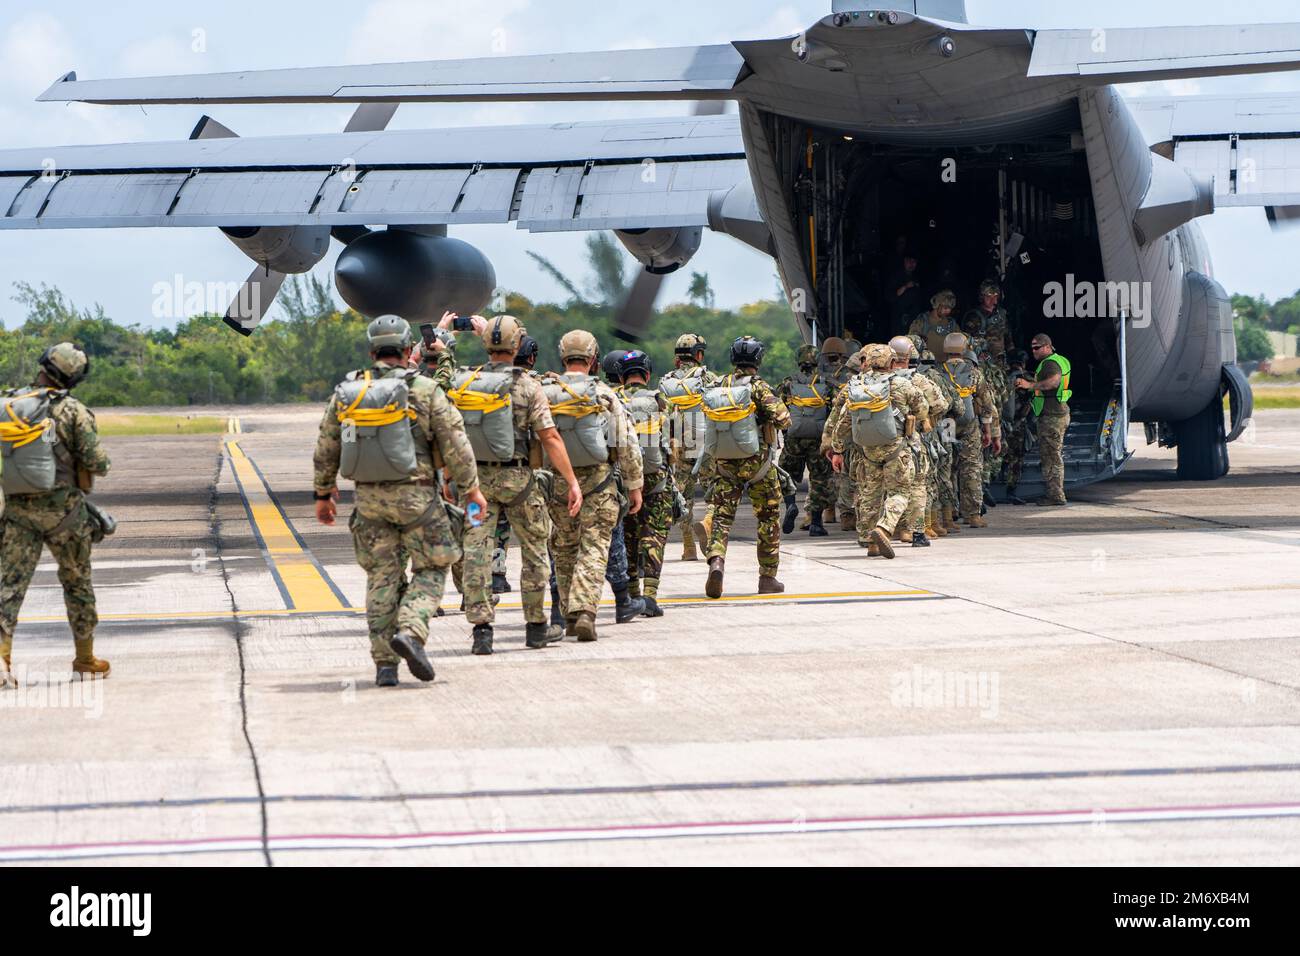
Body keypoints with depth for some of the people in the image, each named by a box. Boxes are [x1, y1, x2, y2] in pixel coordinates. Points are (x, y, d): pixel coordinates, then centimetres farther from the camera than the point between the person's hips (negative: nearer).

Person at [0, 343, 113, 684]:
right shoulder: (73, 411, -10)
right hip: (62, 508, -2)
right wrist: (100, 465, 10)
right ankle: (85, 660, 23)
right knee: (77, 582, 14)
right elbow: (96, 461, -12)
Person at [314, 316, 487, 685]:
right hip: (415, 494, -3)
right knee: (430, 571, 8)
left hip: (369, 498, 4)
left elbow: (326, 448, 10)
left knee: (382, 577, 10)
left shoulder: (346, 392, 4)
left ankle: (385, 664, 6)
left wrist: (324, 492, 21)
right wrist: (471, 488, 4)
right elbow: (454, 443, -6)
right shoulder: (424, 390, -7)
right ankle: (410, 631, -18)